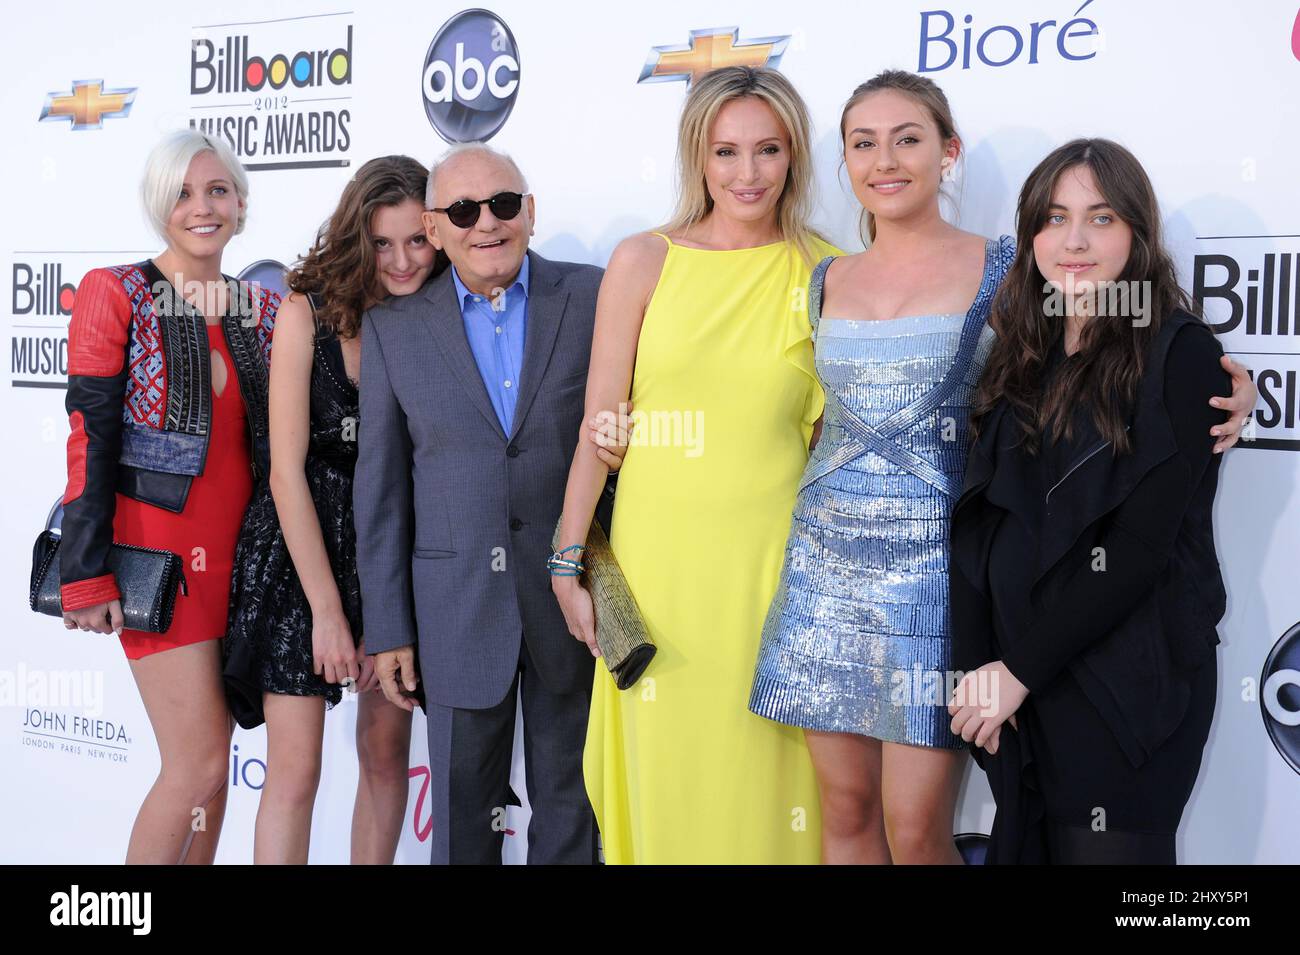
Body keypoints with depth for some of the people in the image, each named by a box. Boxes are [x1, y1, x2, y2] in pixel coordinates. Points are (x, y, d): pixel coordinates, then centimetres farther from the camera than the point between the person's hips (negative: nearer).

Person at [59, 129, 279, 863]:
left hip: (241, 549, 5)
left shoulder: (264, 308, 9)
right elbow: (90, 439, -9)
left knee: (208, 758, 10)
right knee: (201, 762, -7)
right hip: (157, 550, -5)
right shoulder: (117, 294, -5)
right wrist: (89, 575, -13)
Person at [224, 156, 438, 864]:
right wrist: (327, 608, -13)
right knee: (295, 771, -3)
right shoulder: (308, 313, -10)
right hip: (303, 545, -3)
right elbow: (287, 470, -11)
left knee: (388, 753, 12)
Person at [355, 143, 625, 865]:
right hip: (458, 605, 1)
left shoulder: (595, 298, -1)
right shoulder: (392, 326, 2)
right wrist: (387, 628, 2)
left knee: (569, 804, 12)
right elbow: (380, 485, 4)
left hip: (574, 594, 0)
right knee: (461, 811, 12)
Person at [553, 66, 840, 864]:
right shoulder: (644, 261, 0)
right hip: (658, 551, 0)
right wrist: (571, 559, 0)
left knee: (766, 768, 7)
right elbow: (600, 421, 1)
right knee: (666, 774, 9)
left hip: (771, 552, 0)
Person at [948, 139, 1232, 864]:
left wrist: (1020, 668, -14)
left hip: (1128, 686, -5)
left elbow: (1141, 544, -16)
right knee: (1026, 844, 14)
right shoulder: (1025, 356, 9)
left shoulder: (1180, 353, -9)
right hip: (1019, 684, 6)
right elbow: (982, 525, 6)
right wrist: (983, 667, -6)